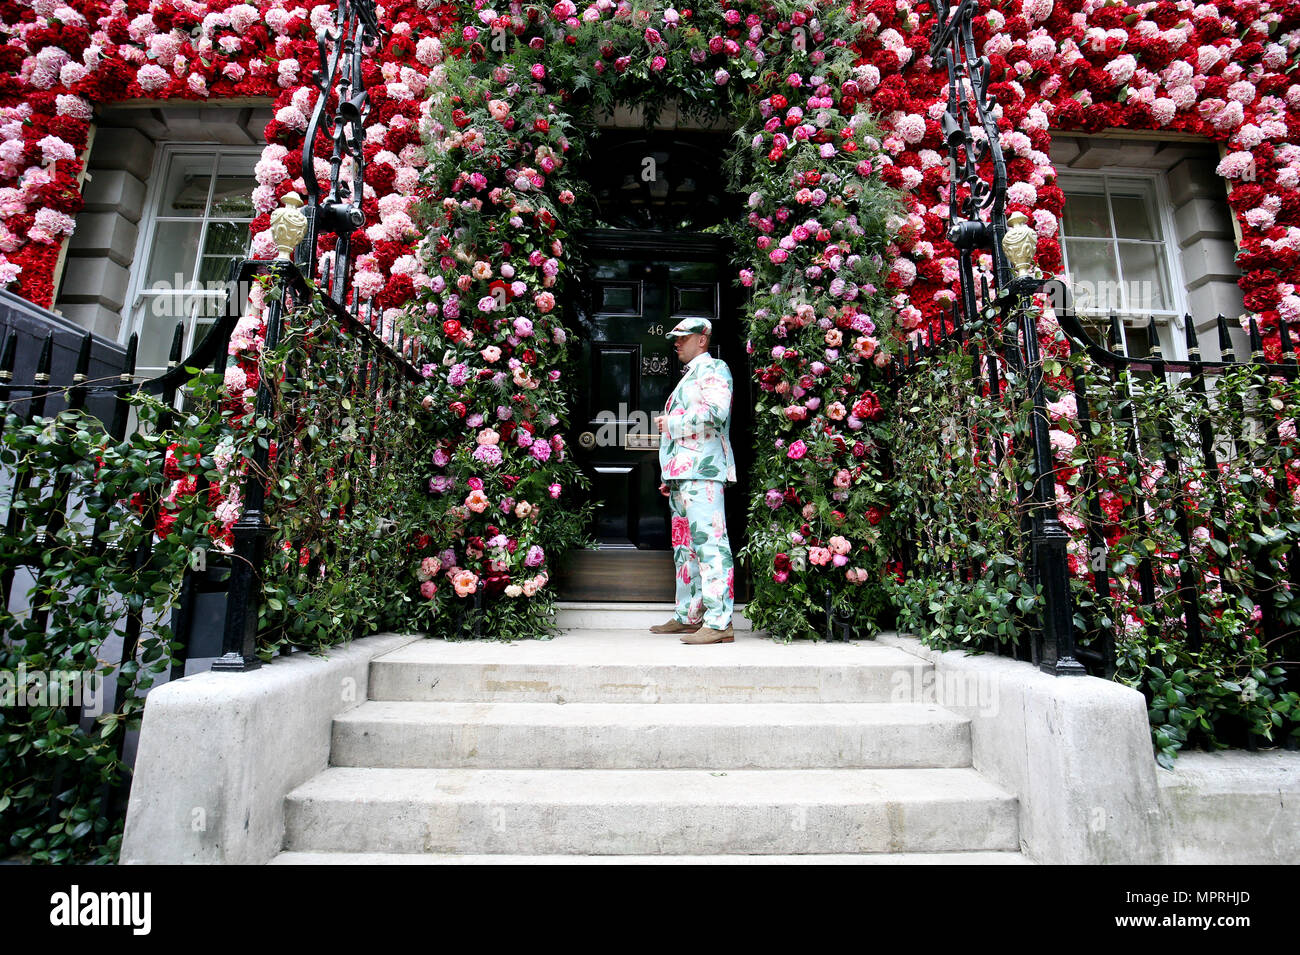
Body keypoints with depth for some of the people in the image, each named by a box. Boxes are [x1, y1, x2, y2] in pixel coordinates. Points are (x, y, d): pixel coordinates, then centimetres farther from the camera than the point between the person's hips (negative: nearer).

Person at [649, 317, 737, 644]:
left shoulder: (713, 368, 0)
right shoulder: (688, 377, 29)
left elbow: (715, 413, -19)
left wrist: (671, 425, -9)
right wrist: (669, 477, 23)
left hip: (702, 471, -10)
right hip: (682, 474, 10)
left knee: (709, 543, -14)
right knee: (684, 546, 12)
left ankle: (719, 623, -13)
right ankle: (688, 617, 20)